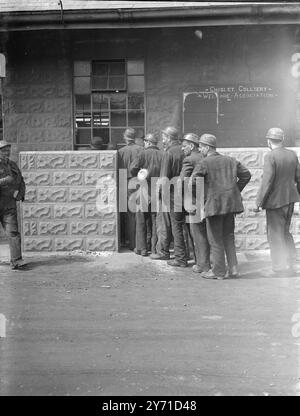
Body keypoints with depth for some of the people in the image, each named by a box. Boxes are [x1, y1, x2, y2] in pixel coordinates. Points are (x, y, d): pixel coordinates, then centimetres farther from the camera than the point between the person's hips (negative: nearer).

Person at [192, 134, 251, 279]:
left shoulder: (203, 164, -9)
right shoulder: (230, 160, 10)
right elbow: (246, 175, 14)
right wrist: (236, 190, 18)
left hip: (214, 204, -6)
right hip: (231, 203, 6)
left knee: (215, 239, 4)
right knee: (228, 237, 17)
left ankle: (218, 271, 11)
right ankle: (233, 268, 18)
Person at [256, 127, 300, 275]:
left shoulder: (270, 157, -17)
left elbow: (267, 181, -20)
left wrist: (259, 201, -13)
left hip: (275, 201, -6)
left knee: (276, 233, 7)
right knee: (284, 230, 22)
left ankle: (280, 265, 14)